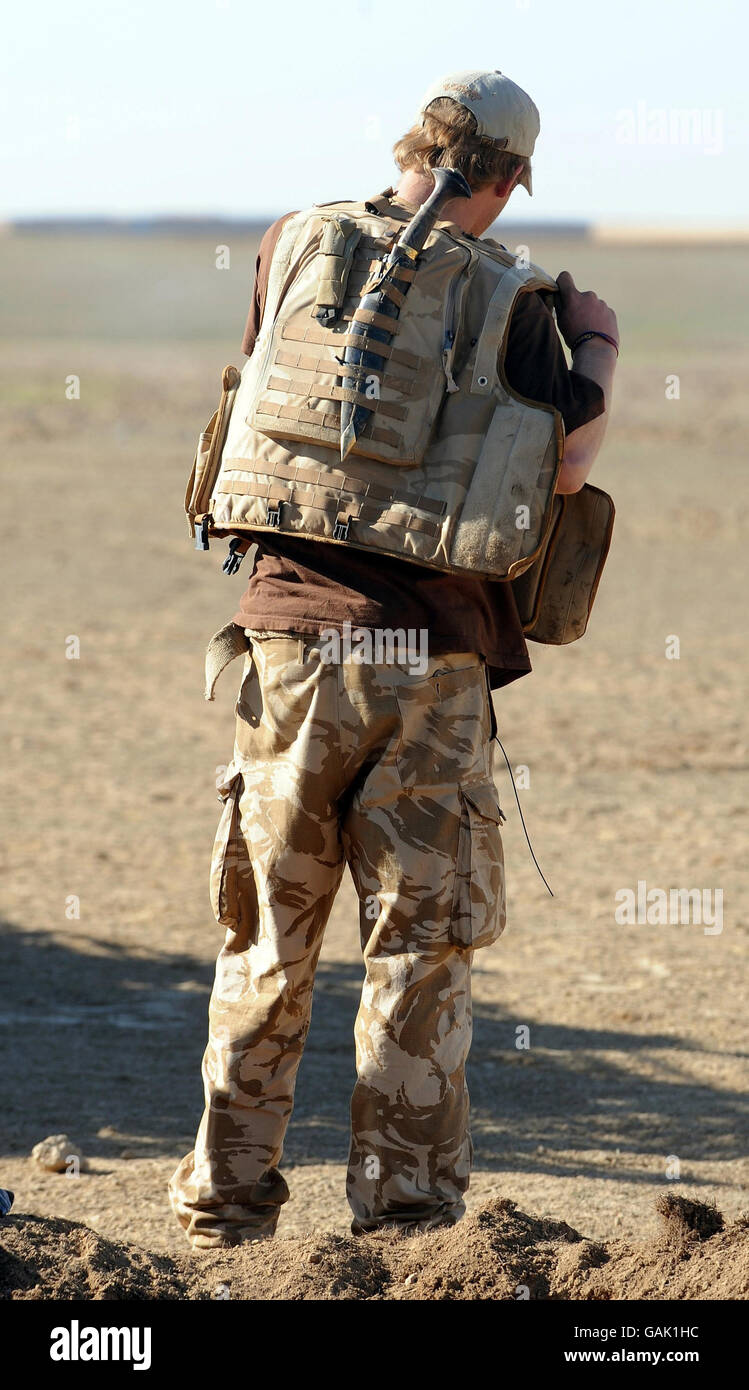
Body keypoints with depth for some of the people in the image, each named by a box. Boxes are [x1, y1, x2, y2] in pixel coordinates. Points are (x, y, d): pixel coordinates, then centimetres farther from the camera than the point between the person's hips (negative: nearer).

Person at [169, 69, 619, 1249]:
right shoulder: (511, 299, -3)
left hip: (292, 632, 2)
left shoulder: (293, 248, 5)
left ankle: (227, 1197, 15)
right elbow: (568, 465, -7)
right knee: (421, 943, 5)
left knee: (268, 941, 12)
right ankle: (404, 1211, 4)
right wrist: (599, 344, 8)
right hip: (432, 657, -2)